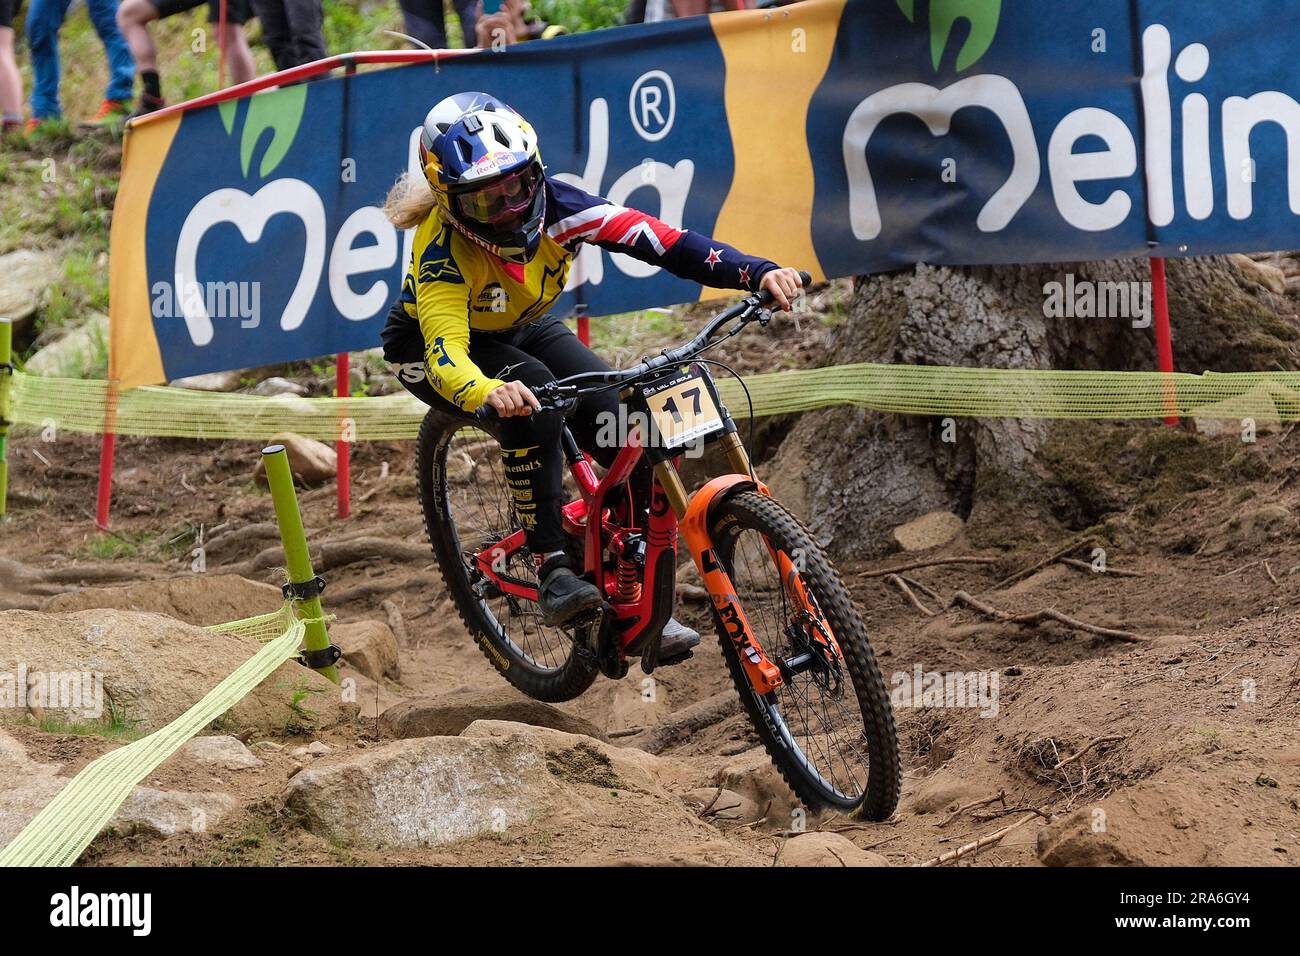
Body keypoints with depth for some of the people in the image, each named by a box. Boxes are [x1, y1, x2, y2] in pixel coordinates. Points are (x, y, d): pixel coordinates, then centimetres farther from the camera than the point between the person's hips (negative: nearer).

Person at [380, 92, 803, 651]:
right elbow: (445, 354, -48)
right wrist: (488, 392, -71)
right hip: (430, 345, -4)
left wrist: (758, 272, -49)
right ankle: (552, 572, -29)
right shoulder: (443, 249, -36)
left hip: (521, 330, 4)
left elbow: (660, 242, -36)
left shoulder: (553, 206, -28)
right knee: (533, 398, -36)